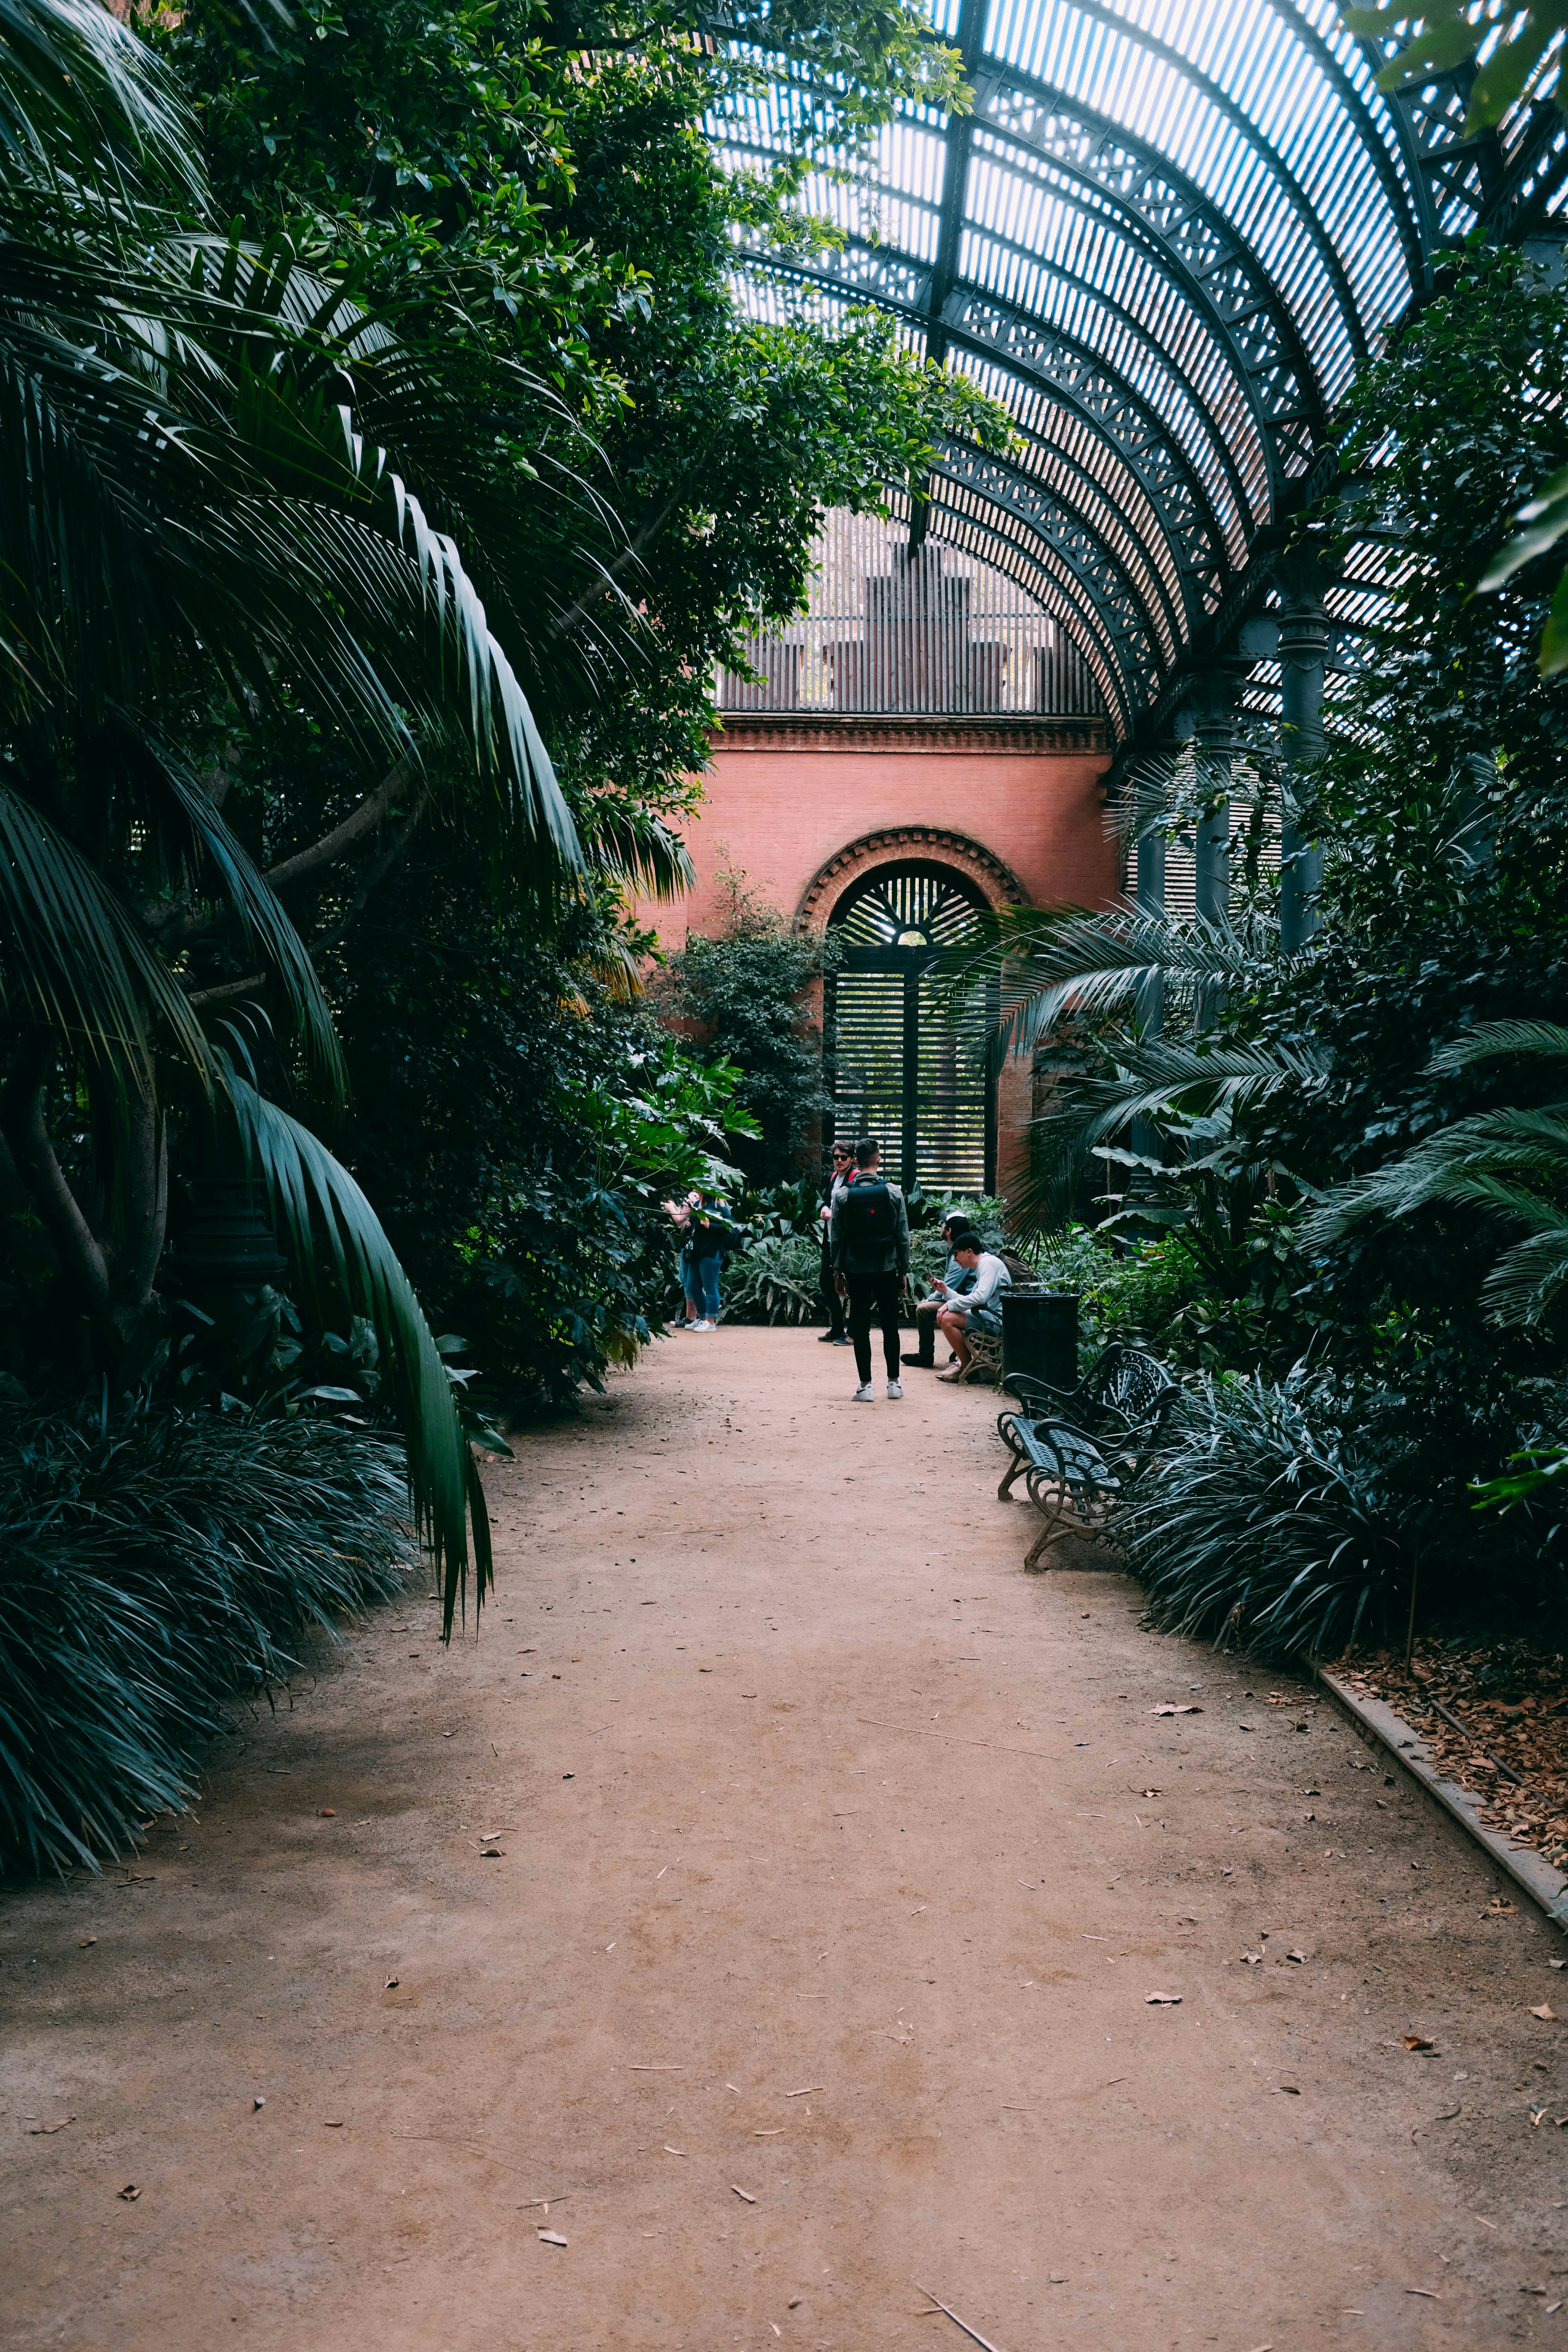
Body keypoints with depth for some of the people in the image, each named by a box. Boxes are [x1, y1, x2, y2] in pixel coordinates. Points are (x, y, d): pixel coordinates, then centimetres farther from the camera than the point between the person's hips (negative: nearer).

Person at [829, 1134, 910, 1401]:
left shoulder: (842, 1195, -4)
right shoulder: (894, 1193, -3)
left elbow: (837, 1238, -1)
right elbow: (903, 1237, -1)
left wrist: (838, 1271, 6)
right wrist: (904, 1271, 7)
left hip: (856, 1269, -1)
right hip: (887, 1269, 1)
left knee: (860, 1328, 4)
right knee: (890, 1326, 10)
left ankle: (866, 1385, 4)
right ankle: (894, 1382, 15)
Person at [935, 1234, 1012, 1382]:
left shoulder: (988, 1264, -11)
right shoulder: (981, 1266, 21)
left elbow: (981, 1297, -25)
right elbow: (972, 1300, 22)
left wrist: (950, 1305, -18)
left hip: (998, 1320, -11)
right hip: (993, 1318, 11)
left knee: (947, 1319, -18)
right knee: (950, 1315, 19)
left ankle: (967, 1369, -9)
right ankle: (963, 1364, 11)